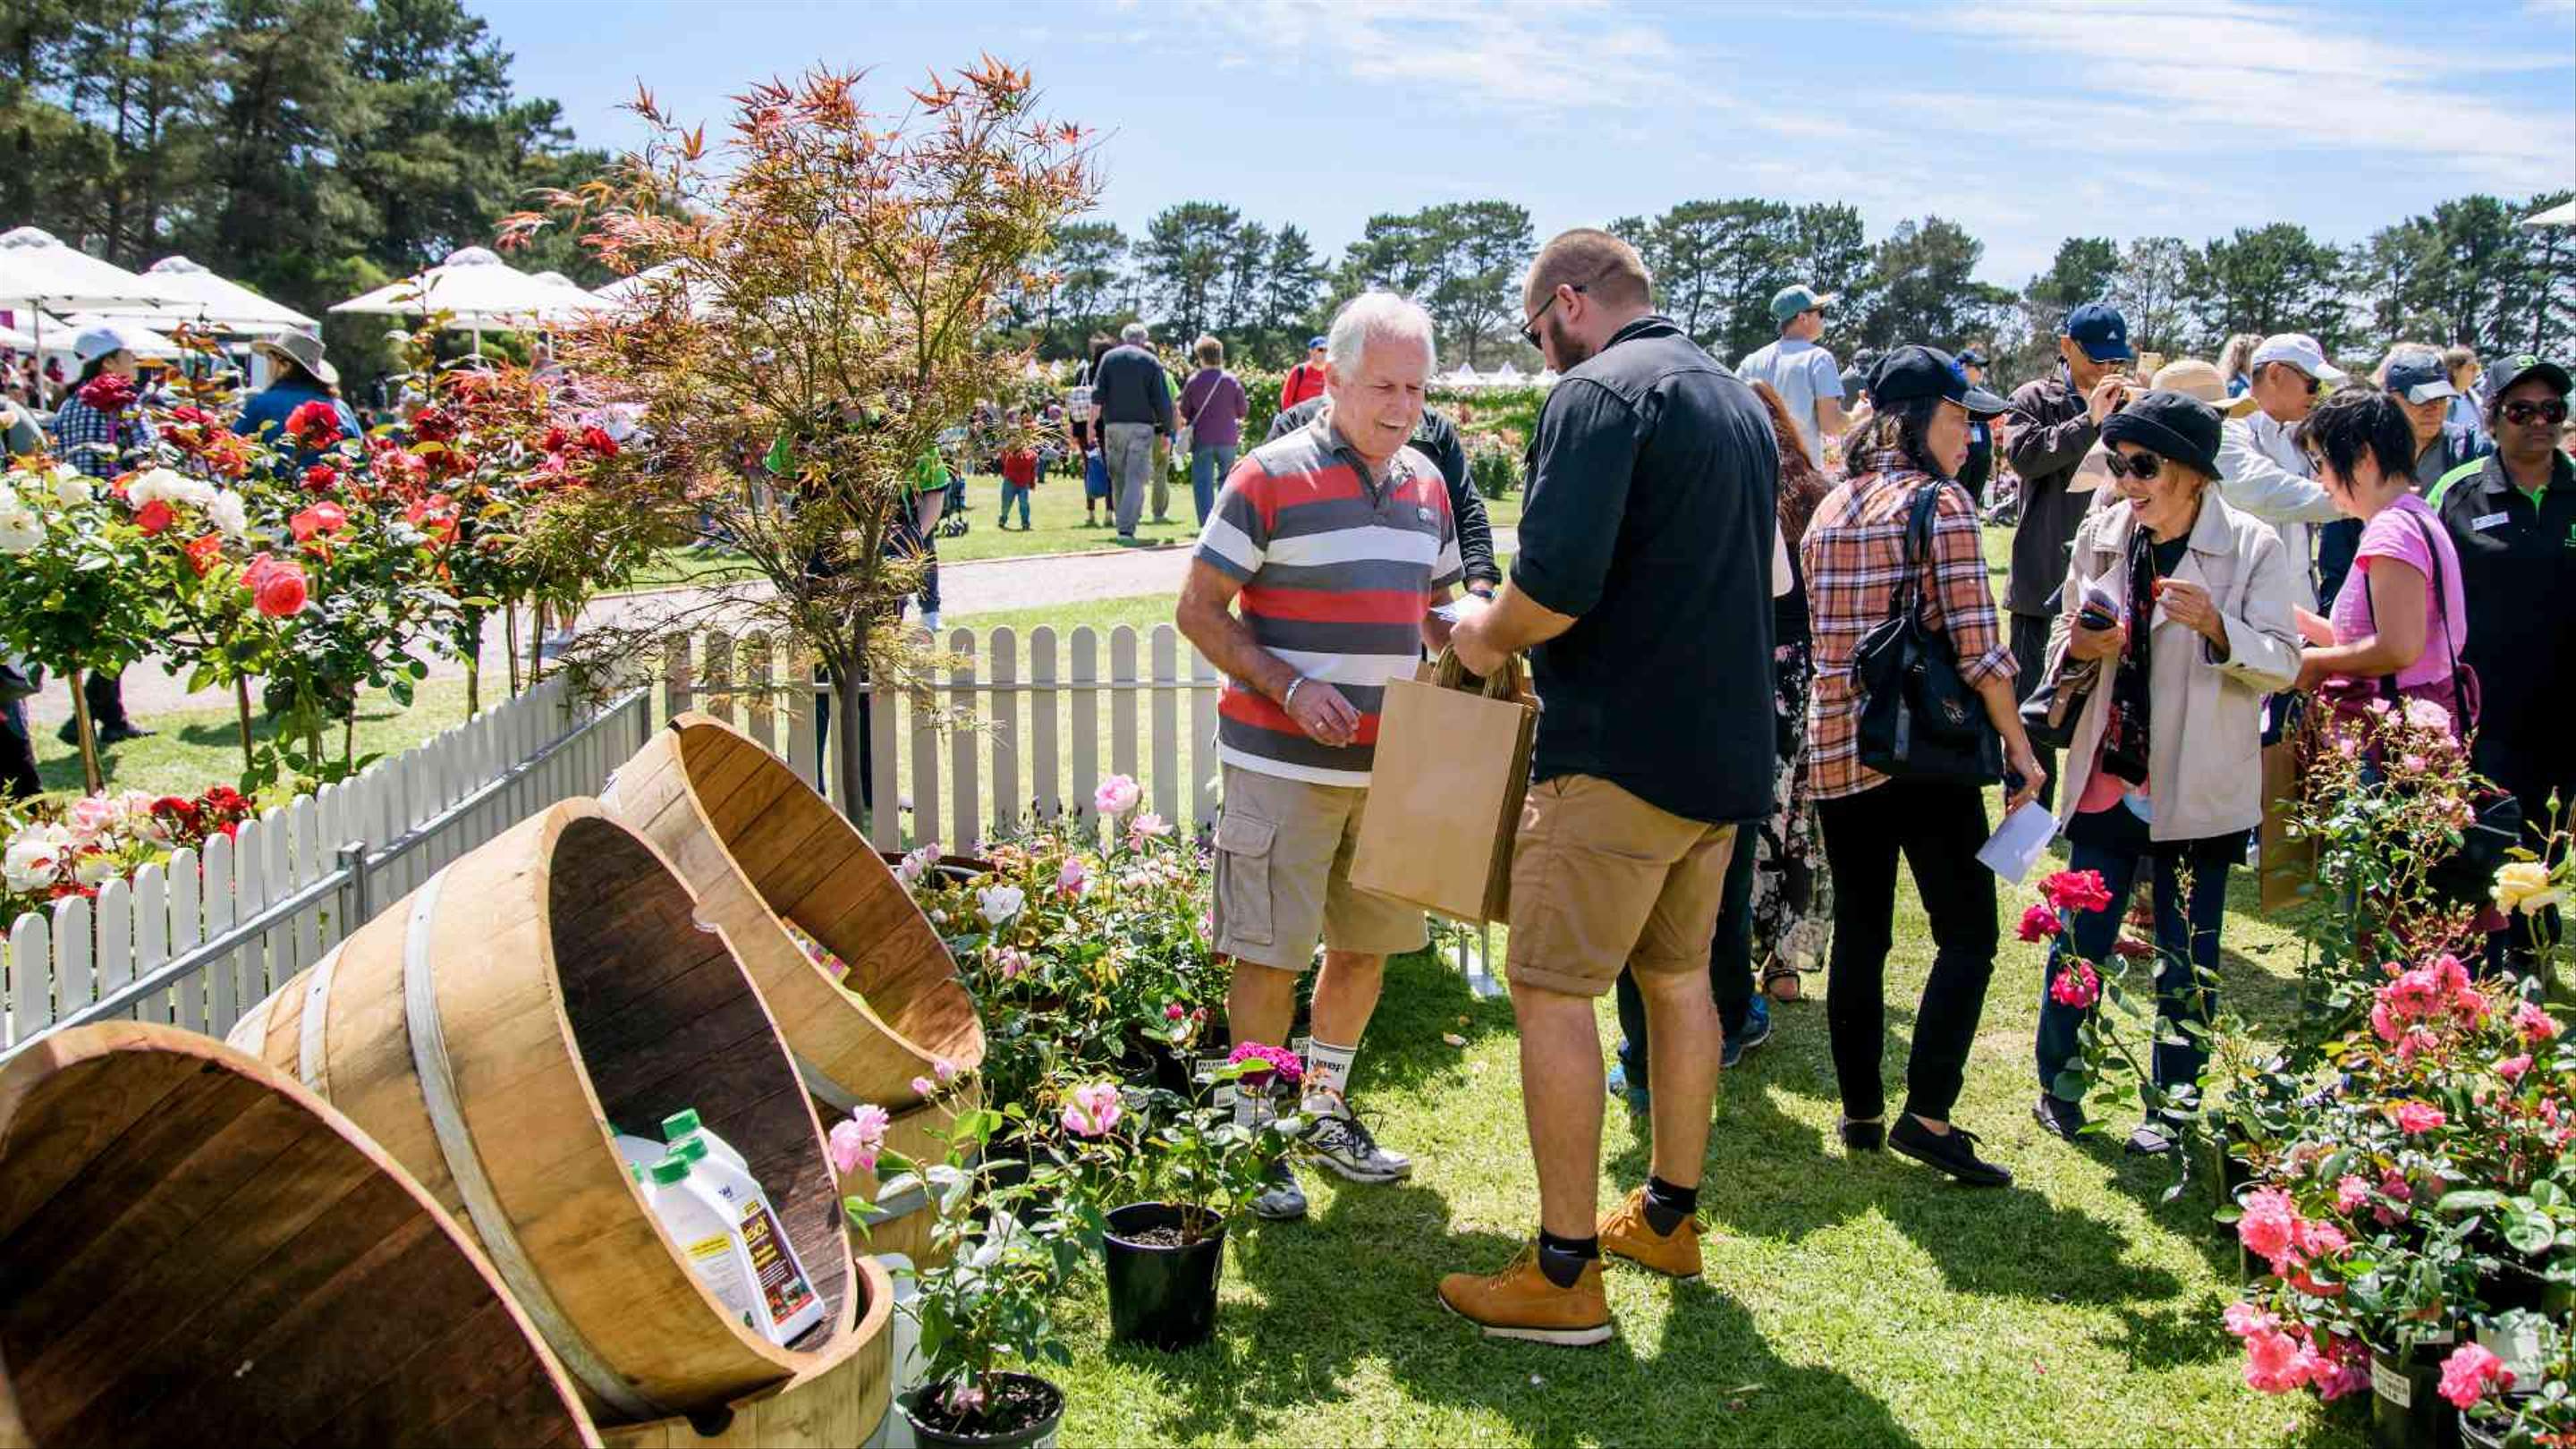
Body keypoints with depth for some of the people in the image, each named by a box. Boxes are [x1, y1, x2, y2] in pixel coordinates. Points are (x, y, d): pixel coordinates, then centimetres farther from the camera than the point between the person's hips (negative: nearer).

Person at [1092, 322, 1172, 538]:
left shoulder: (1109, 357, 10)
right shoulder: (1152, 362, 4)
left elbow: (1097, 394, 1)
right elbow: (1162, 401, 0)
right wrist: (1166, 431, 5)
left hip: (1113, 425, 2)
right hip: (1142, 425, -2)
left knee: (1118, 476, 13)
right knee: (1136, 478, -5)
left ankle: (1121, 520, 18)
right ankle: (1127, 526, -16)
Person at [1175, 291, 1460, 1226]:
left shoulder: (1425, 484, 10)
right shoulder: (1270, 477, -10)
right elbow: (1199, 609, -8)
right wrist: (1292, 689, -20)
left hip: (1387, 761, 6)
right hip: (1283, 761, -6)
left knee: (1365, 943, 15)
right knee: (1271, 956, -1)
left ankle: (1325, 1111, 33)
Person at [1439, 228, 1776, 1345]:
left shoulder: (1598, 393, -12)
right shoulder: (1740, 401, 17)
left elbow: (1556, 586, -24)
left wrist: (1488, 636, -3)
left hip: (1619, 749, -9)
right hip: (1727, 746, 9)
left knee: (1552, 991, -3)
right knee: (1679, 977, 19)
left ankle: (1564, 1275, 0)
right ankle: (1667, 1217, 32)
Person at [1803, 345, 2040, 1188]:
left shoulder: (1828, 510, 12)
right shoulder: (1941, 503, -8)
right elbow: (1977, 647, -14)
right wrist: (2019, 749, -8)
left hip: (1835, 746, 6)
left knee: (1858, 935, 13)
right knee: (1967, 933, 2)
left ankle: (1860, 1113, 19)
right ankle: (1926, 1113, -4)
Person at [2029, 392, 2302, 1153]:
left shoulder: (2253, 547, -7)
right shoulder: (2100, 536, 3)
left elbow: (2282, 664, -9)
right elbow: (2061, 643, 12)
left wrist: (2215, 626, -26)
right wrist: (2079, 647, -11)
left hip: (2198, 790, -3)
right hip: (2107, 778, 3)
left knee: (2186, 959, 7)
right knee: (2077, 941, 5)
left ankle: (2173, 1105, 23)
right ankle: (2058, 1085, 23)